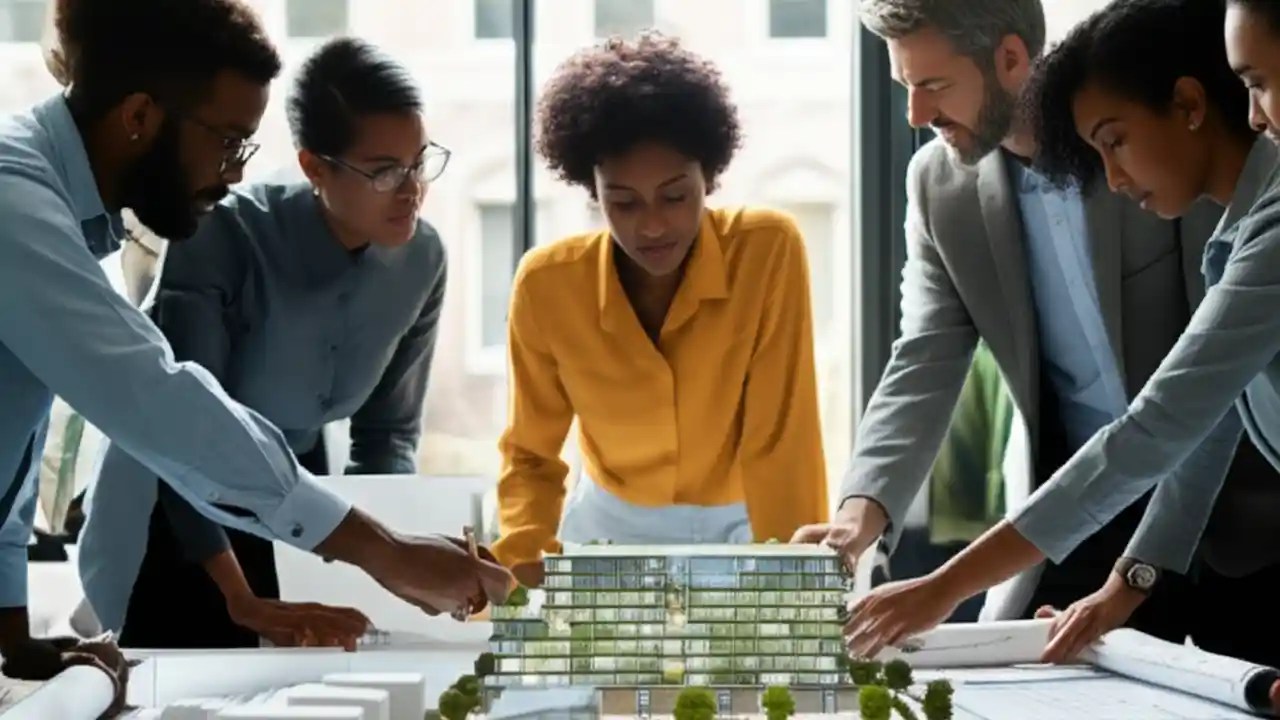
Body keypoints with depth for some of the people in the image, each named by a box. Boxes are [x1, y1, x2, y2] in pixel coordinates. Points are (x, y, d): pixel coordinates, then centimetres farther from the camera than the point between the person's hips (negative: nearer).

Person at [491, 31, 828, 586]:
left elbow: (780, 440, -20)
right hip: (612, 527, 1)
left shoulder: (769, 250, -23)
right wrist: (525, 567, -20)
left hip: (743, 525, -1)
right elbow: (531, 454, -4)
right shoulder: (547, 284, -17)